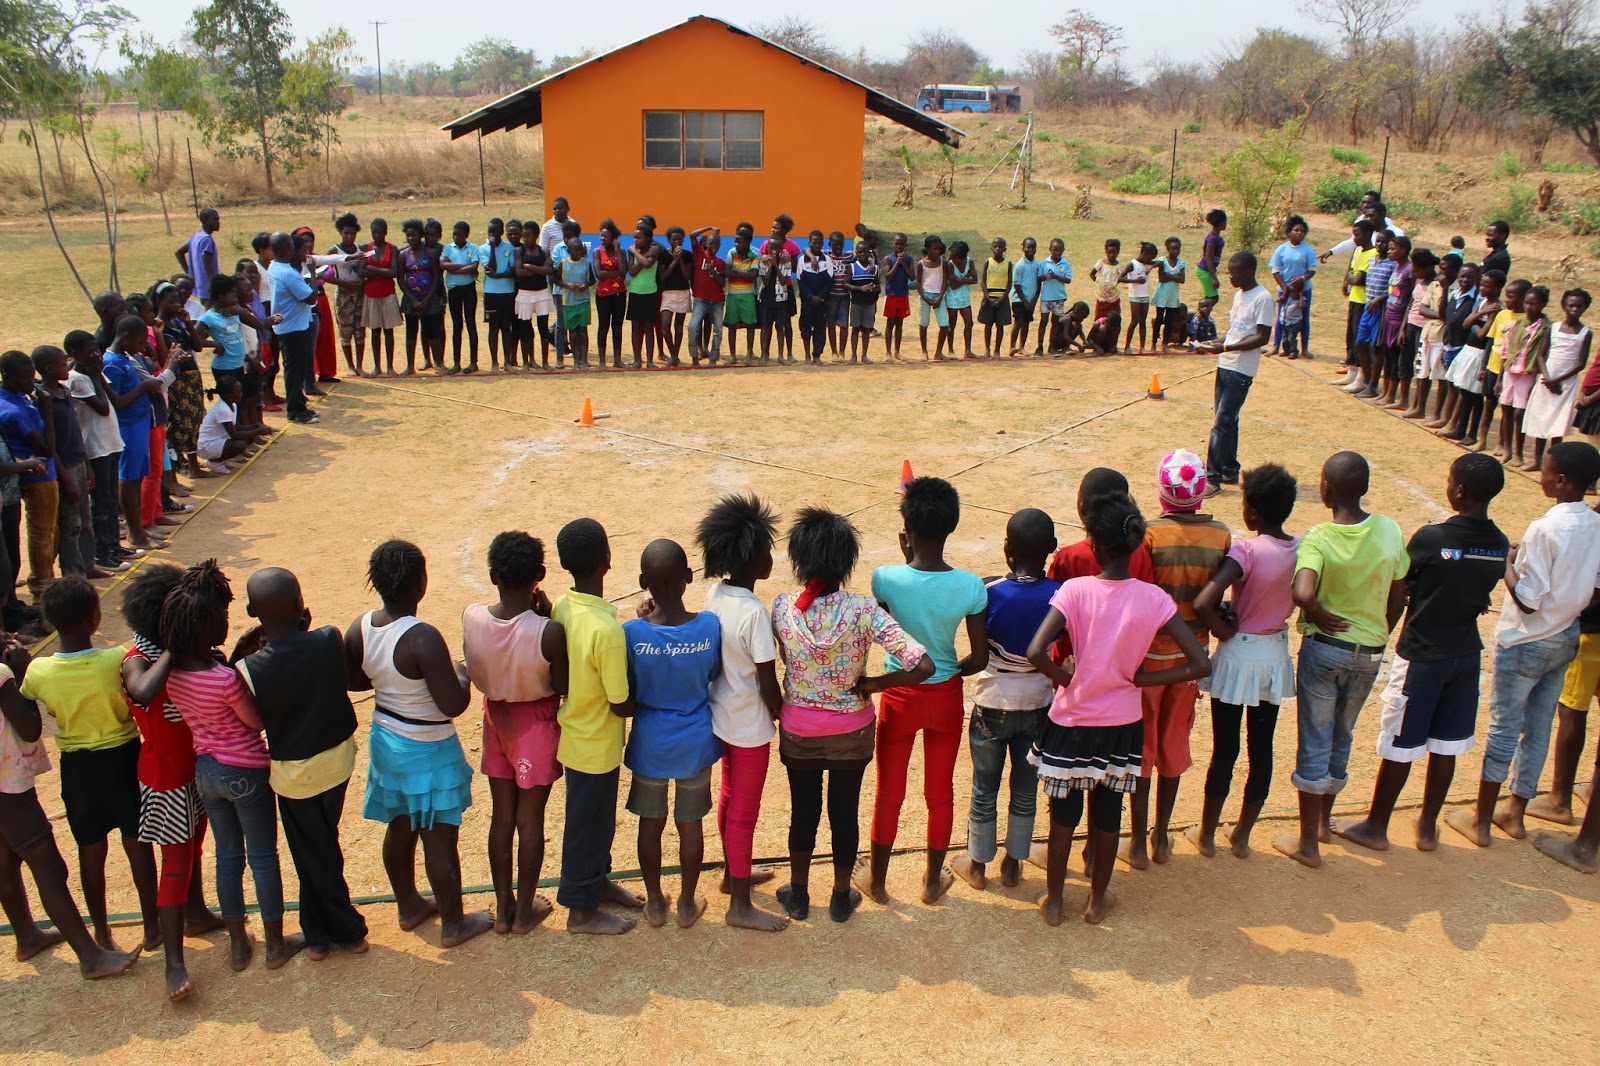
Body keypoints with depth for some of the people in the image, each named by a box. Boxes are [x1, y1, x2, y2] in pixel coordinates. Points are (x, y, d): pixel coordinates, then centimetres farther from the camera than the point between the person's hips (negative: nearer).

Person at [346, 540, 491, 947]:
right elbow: (454, 705, -27)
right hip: (429, 752, -7)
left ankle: (408, 906, 42)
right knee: (440, 839, 8)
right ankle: (453, 924, 24)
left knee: (399, 828, 23)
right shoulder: (423, 638, -30)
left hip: (385, 741, 7)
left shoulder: (360, 629, -7)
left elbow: (352, 680, 9)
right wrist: (461, 674, -9)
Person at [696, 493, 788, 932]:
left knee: (730, 795, 24)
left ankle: (734, 873, 44)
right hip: (750, 725, -8)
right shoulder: (754, 613, -28)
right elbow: (768, 687, -22)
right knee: (744, 810, 6)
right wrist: (782, 714, -3)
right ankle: (740, 905, 20)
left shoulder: (714, 594, -5)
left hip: (720, 714, 8)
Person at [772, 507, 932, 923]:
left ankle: (799, 894, 38)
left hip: (798, 731, 1)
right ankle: (841, 897, 36)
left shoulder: (782, 607, -18)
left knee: (803, 811, 20)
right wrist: (872, 684, -14)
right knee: (844, 812, 18)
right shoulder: (863, 610, -22)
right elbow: (923, 665, -26)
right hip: (851, 731, -1)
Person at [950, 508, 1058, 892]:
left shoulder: (989, 593, -21)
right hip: (1038, 704, 2)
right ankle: (1013, 864, 32)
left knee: (985, 791, 15)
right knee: (1026, 791, 18)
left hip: (993, 705, -2)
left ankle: (977, 865, 30)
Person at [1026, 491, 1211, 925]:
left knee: (1064, 817, 17)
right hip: (1123, 726, 2)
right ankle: (1097, 901, 37)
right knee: (1108, 817, 20)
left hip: (1072, 724, -1)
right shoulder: (1153, 599, -12)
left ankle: (1053, 901, 31)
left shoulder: (1076, 590, -18)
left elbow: (1036, 652, -30)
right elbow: (1200, 664, -15)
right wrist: (1140, 678, -6)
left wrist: (1066, 678, -11)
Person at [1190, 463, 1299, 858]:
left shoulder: (1247, 551, -23)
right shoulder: (1303, 548, -6)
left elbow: (1203, 604, -33)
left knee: (1225, 750, 8)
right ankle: (1242, 836, 28)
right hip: (1276, 654, 5)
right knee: (1262, 749, 14)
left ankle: (1206, 834, 23)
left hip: (1238, 655, -5)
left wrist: (1223, 630, -16)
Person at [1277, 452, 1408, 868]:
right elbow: (1397, 599, 3)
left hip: (1324, 648, -4)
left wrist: (1317, 614, -15)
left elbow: (1302, 593, -36)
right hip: (1370, 653, 4)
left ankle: (1308, 842, 14)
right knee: (1342, 737, 22)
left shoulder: (1318, 538, -19)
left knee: (1315, 741, 7)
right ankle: (1324, 820, 40)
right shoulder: (1390, 531, -7)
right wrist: (1378, 636, 17)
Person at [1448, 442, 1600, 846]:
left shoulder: (1544, 530, -24)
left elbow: (1528, 600, -22)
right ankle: (1515, 812, 28)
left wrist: (1507, 563, -9)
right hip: (1566, 640, 7)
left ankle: (1481, 819, 14)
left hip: (1525, 643, -7)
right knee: (1538, 728, 16)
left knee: (1504, 728, 4)